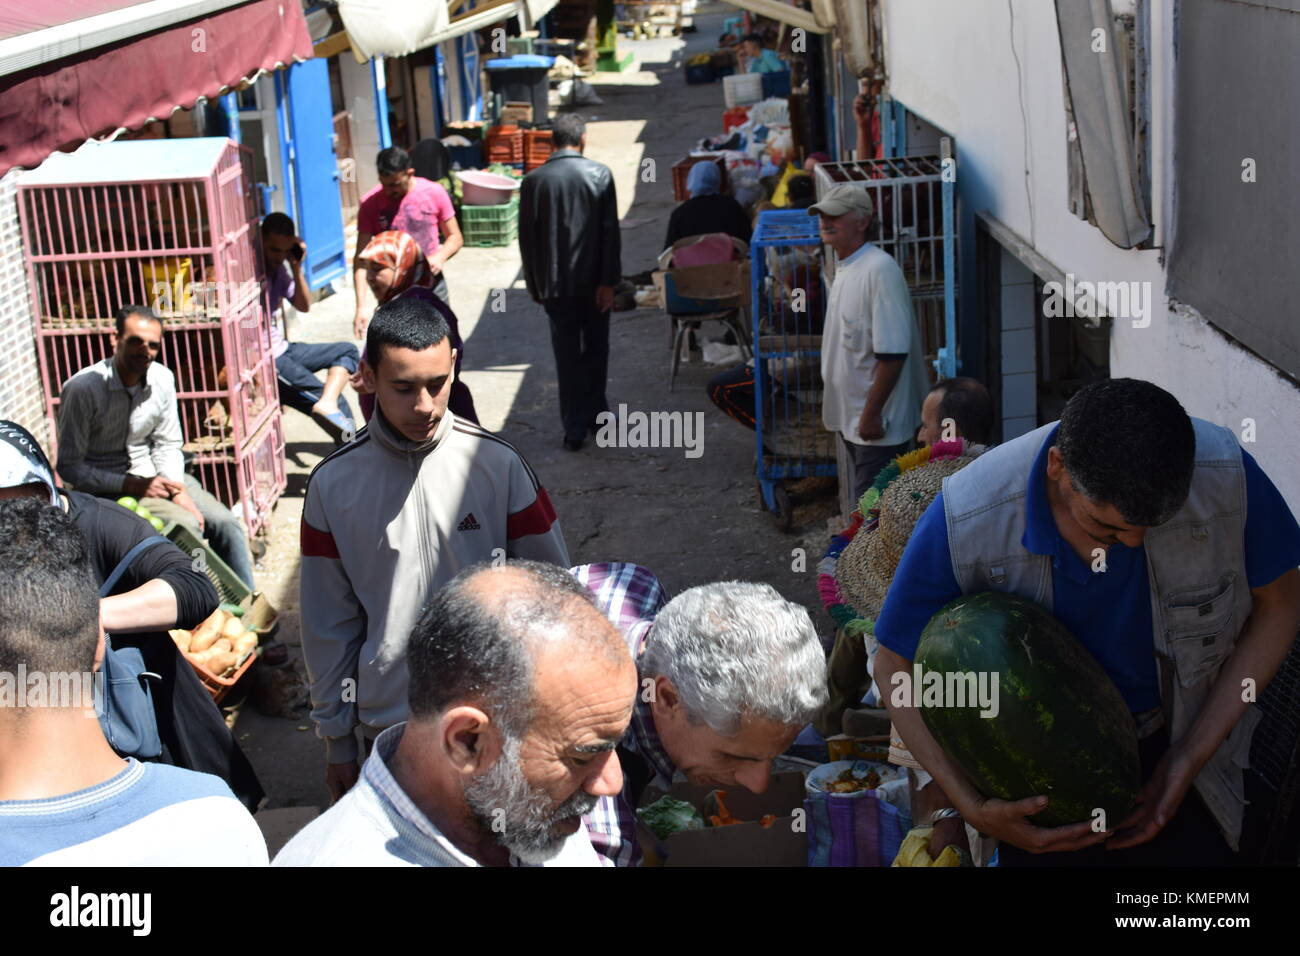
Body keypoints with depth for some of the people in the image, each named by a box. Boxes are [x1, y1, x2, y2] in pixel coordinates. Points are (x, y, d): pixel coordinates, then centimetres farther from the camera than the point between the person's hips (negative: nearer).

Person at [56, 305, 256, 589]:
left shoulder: (162, 379, -2)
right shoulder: (83, 388, -19)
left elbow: (168, 446, 8)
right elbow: (69, 467, -15)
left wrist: (178, 491, -10)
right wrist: (132, 485, -20)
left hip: (154, 475, 6)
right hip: (109, 488, -6)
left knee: (225, 523, -10)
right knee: (186, 525, -25)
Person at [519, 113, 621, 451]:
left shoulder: (533, 181, -2)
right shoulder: (600, 175, -5)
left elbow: (527, 237, 1)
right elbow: (610, 231, -9)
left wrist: (535, 284, 9)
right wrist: (609, 281, -7)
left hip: (556, 283, 1)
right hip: (594, 280, 0)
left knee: (567, 356, 6)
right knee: (596, 350, 16)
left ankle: (575, 429, 7)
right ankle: (596, 415, 22)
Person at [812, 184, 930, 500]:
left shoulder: (879, 270, -21)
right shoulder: (845, 269, 10)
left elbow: (892, 353, -24)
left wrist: (871, 413, -23)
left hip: (878, 425, -10)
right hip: (851, 417, 10)